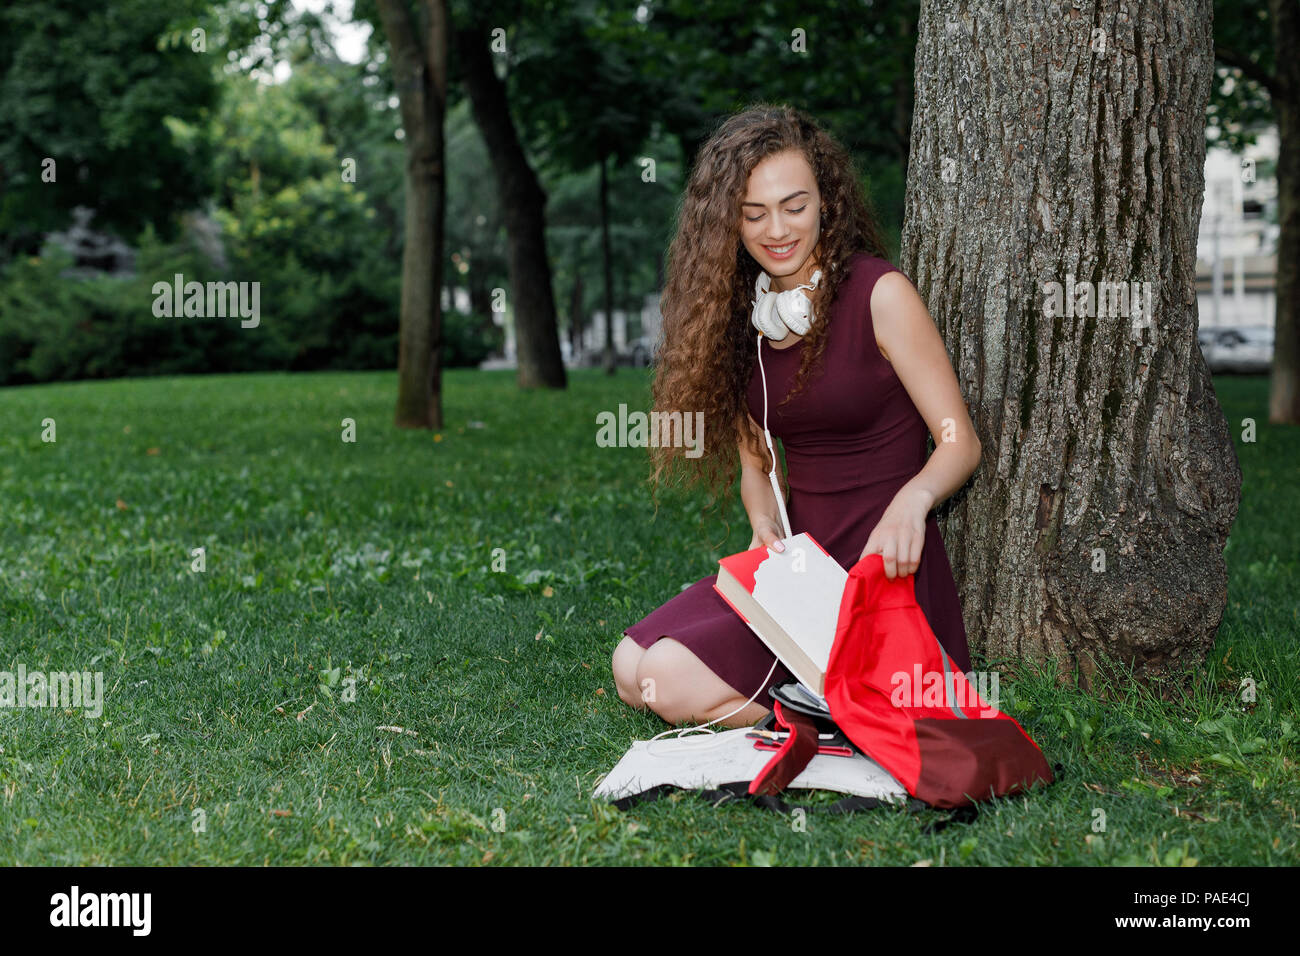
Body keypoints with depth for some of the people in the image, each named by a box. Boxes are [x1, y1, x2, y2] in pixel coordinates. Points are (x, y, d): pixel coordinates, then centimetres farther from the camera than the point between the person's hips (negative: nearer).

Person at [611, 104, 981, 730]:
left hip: (883, 561, -7)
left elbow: (960, 442, -11)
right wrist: (767, 527, -11)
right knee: (631, 671, -8)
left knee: (675, 680, -19)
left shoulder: (879, 294, -10)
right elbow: (755, 461, 11)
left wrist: (911, 499, -33)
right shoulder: (736, 313, 8)